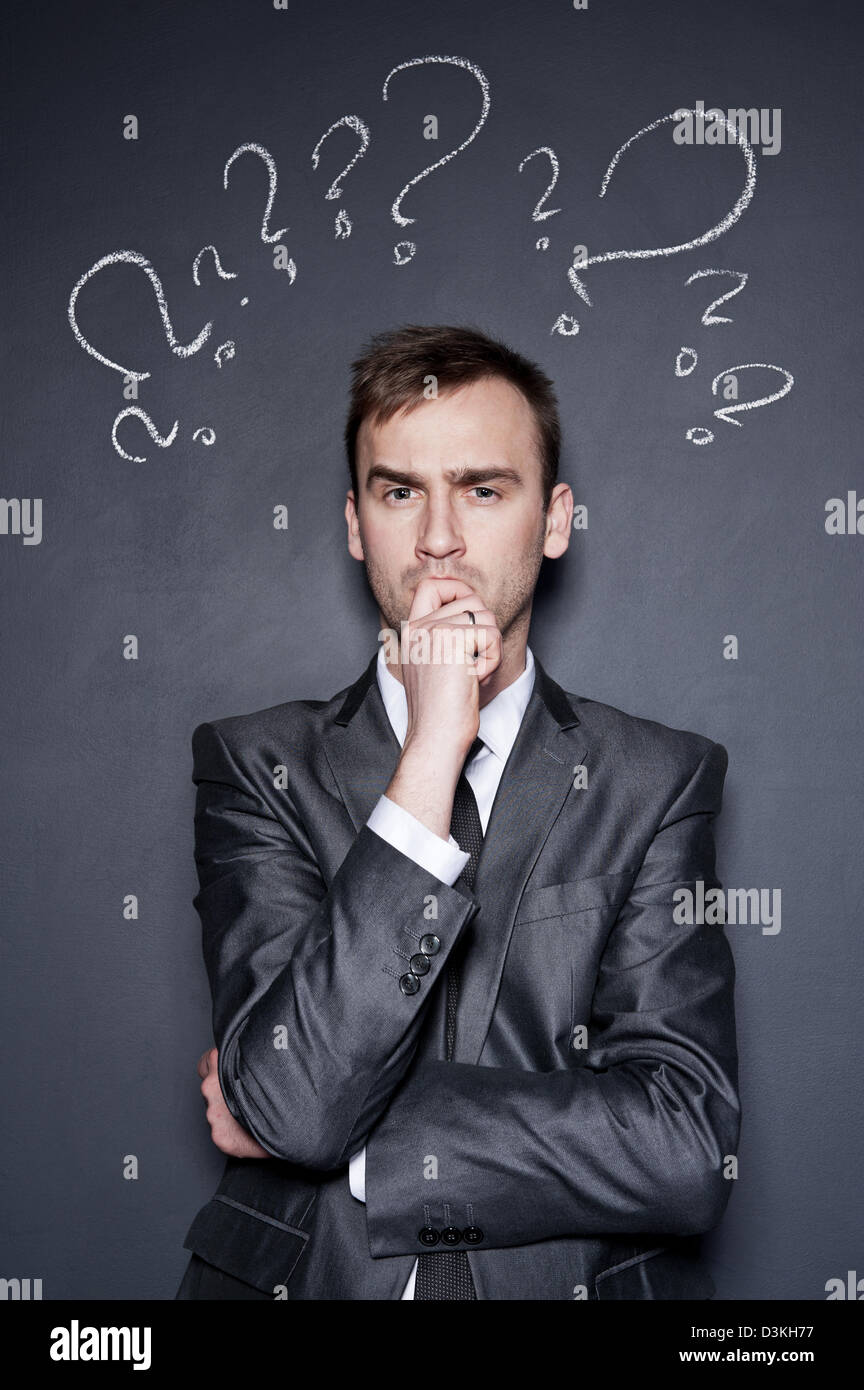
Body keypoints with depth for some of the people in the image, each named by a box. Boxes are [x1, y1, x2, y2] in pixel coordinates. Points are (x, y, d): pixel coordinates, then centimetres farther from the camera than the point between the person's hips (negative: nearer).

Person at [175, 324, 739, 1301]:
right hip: (299, 1275, 1)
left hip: (578, 1278, -1)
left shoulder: (659, 780, 0)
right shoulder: (255, 764, 1)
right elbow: (293, 1101, -13)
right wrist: (433, 748, -16)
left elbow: (688, 1153, -8)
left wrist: (350, 1139, -9)